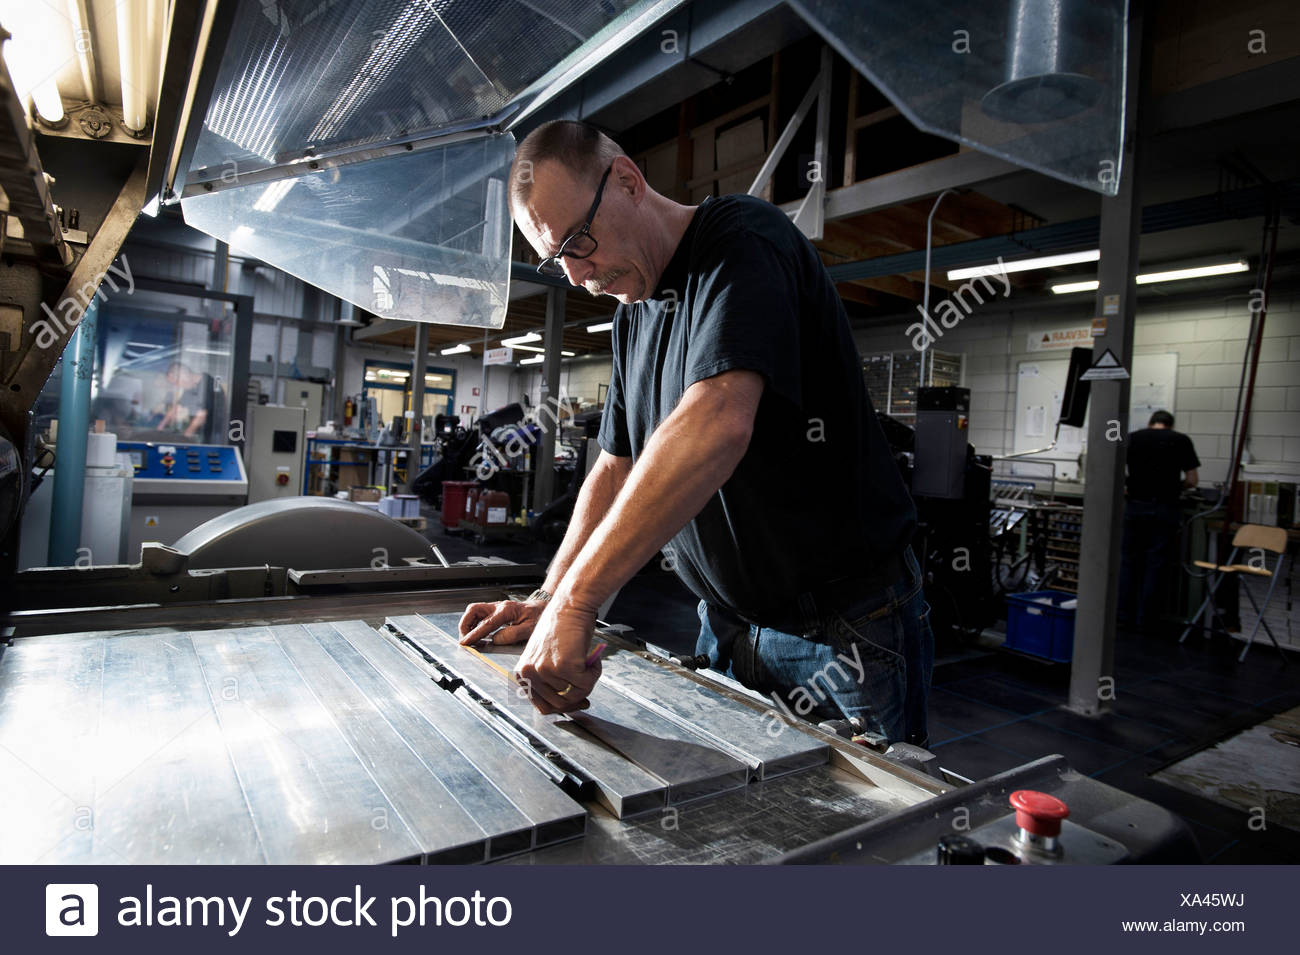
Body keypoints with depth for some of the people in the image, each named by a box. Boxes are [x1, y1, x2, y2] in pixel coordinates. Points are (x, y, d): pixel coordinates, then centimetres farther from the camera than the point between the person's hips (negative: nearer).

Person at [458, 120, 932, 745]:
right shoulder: (633, 313, 11)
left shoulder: (744, 239, -17)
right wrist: (546, 600, 2)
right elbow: (618, 466, 12)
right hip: (728, 624, 8)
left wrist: (575, 600, -34)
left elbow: (717, 426, -34)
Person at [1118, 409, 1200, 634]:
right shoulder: (1182, 440, 4)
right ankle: (1146, 622, 11)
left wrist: (1122, 489, 20)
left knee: (1128, 562, 11)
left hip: (1134, 506, 1)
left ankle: (1125, 618, 14)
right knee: (1155, 566, 5)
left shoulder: (1133, 437, 8)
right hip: (1165, 509, -1)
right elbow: (1191, 481, 3)